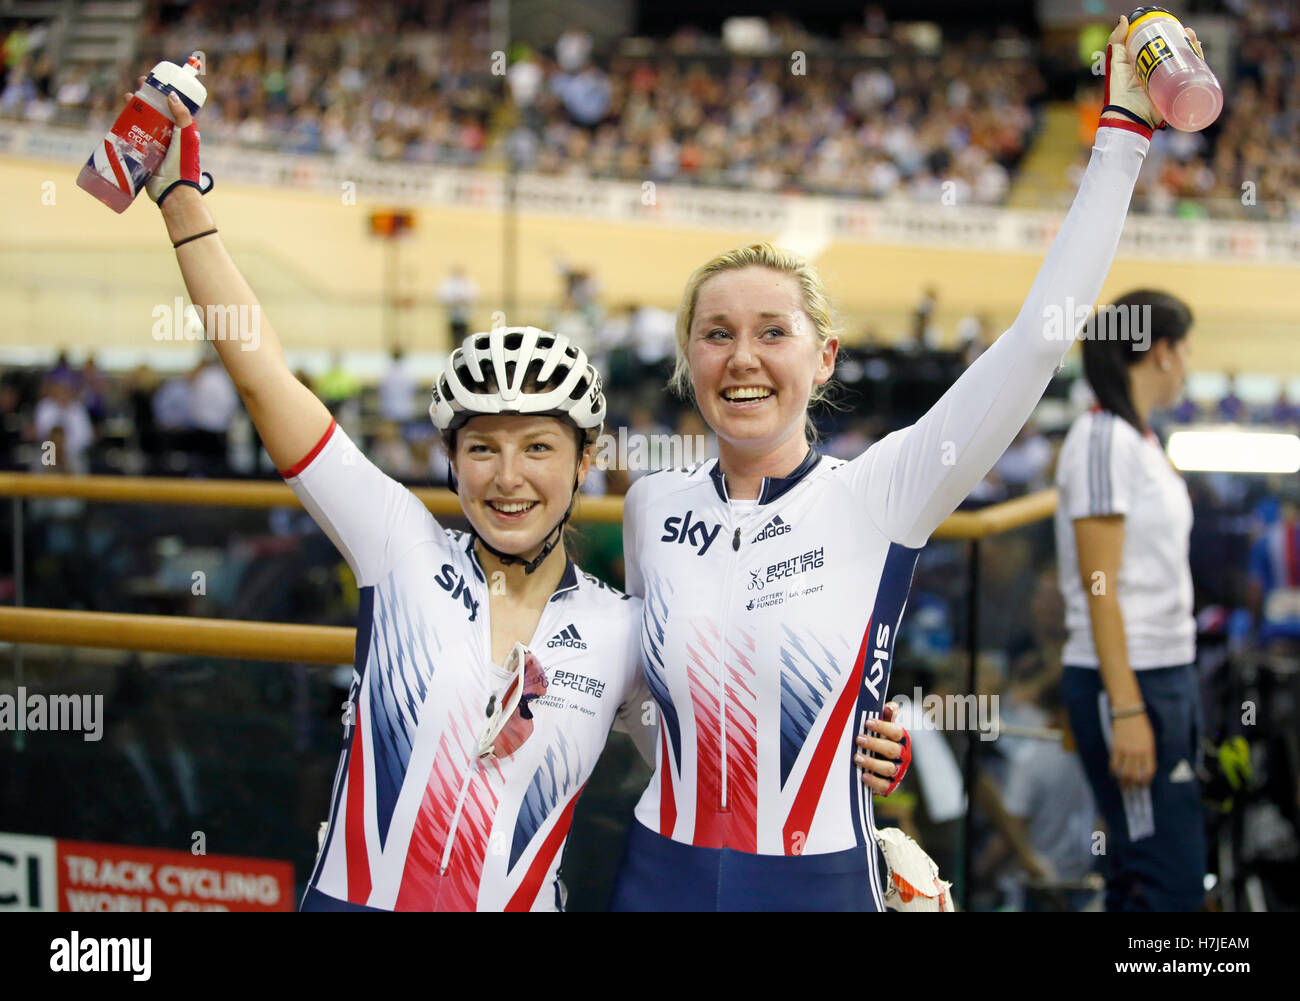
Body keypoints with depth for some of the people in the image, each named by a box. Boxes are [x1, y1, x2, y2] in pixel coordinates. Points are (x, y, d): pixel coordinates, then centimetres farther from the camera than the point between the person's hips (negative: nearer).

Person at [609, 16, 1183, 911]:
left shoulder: (878, 498, -9)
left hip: (825, 885, -2)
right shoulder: (651, 507, 0)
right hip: (662, 879, 2)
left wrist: (1124, 135, -13)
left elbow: (1042, 334, -15)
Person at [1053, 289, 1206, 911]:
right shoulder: (1103, 440, -12)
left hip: (1170, 672, 9)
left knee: (1140, 876, 10)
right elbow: (1100, 587, -17)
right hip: (1125, 677, -9)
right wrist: (1127, 709, -20)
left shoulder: (1139, 439, 15)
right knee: (1172, 882, -9)